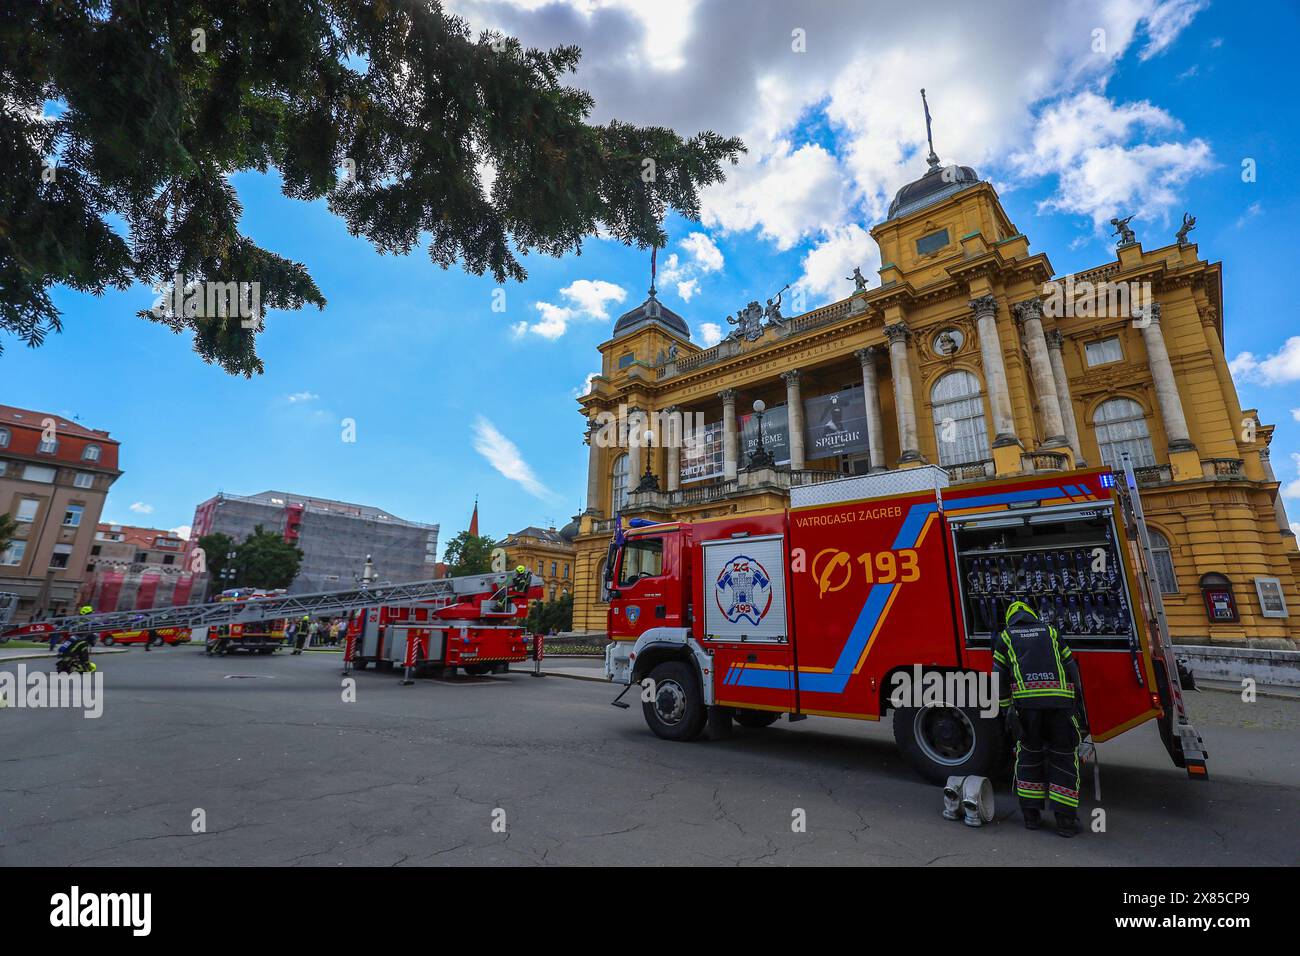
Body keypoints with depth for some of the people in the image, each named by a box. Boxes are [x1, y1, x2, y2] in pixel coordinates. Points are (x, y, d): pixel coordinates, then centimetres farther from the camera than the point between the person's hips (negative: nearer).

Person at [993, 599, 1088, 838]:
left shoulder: (1005, 637, 17)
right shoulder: (1051, 632, 20)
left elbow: (1000, 679, 10)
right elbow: (1071, 669, 15)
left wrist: (1006, 710, 14)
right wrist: (1079, 709, 19)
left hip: (1026, 701, 0)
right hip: (1061, 700, 1)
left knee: (1029, 755, 13)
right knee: (1064, 758, 10)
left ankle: (1031, 814, 18)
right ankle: (1065, 820, 11)